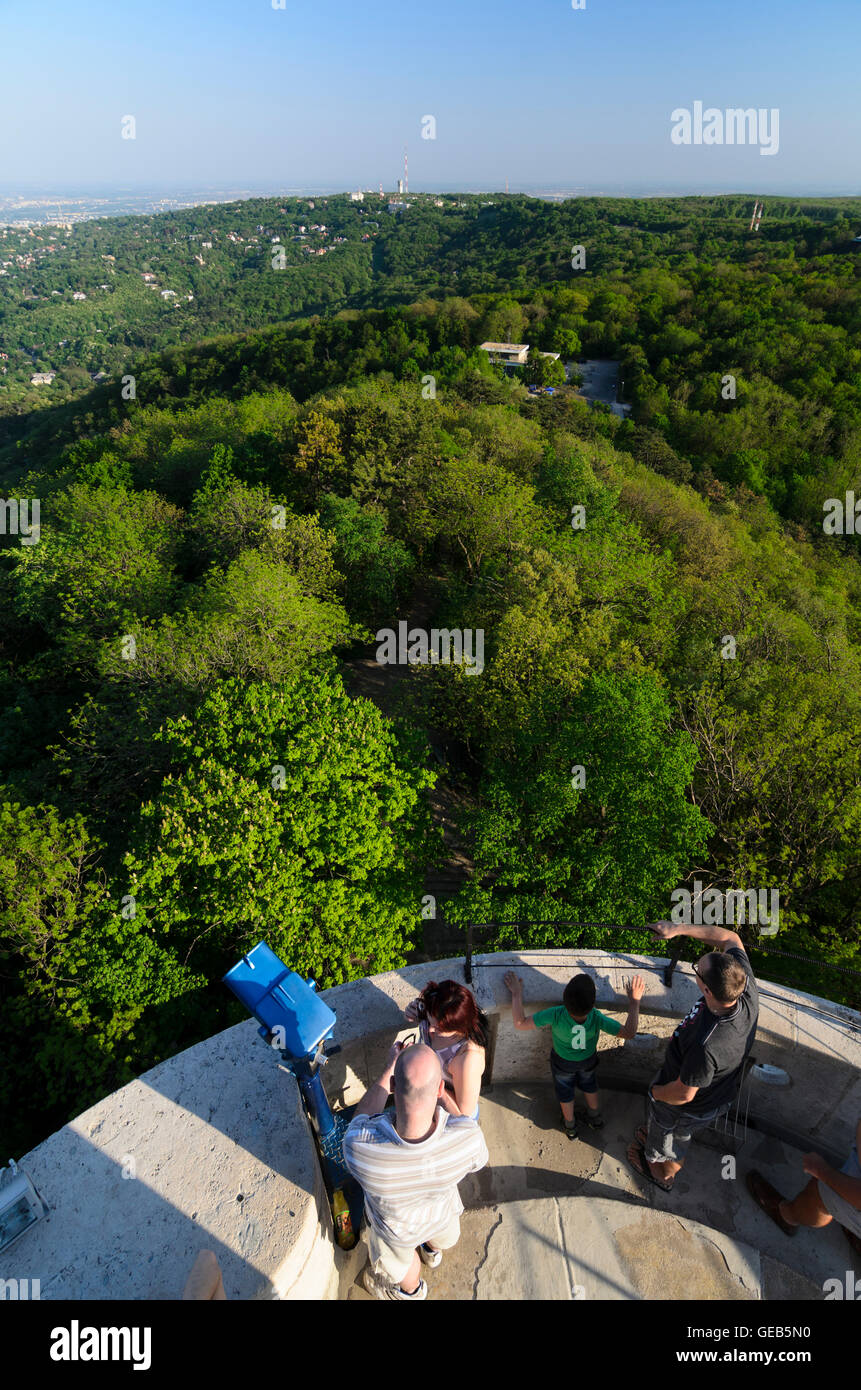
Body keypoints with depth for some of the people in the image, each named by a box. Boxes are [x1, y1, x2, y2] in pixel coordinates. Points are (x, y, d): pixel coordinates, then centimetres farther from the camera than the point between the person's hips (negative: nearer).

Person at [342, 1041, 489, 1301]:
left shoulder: (358, 1147, -47)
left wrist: (390, 1067, -14)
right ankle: (432, 1251, 72)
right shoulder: (468, 1137, -44)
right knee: (440, 1235, 40)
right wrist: (440, 1099, -13)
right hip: (441, 1209, 2)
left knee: (401, 1259, 36)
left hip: (397, 1225, -1)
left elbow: (363, 1116, -20)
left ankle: (410, 1291, 67)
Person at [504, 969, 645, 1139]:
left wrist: (517, 993, -26)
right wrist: (634, 1001, -29)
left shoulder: (556, 1016, -47)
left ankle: (570, 1127, 52)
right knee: (590, 1087, 33)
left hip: (563, 1062, -1)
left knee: (565, 1093, 28)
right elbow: (629, 1032, -32)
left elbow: (520, 1024, -36)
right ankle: (595, 1118, 57)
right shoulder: (597, 1019, -45)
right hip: (588, 1060, 1)